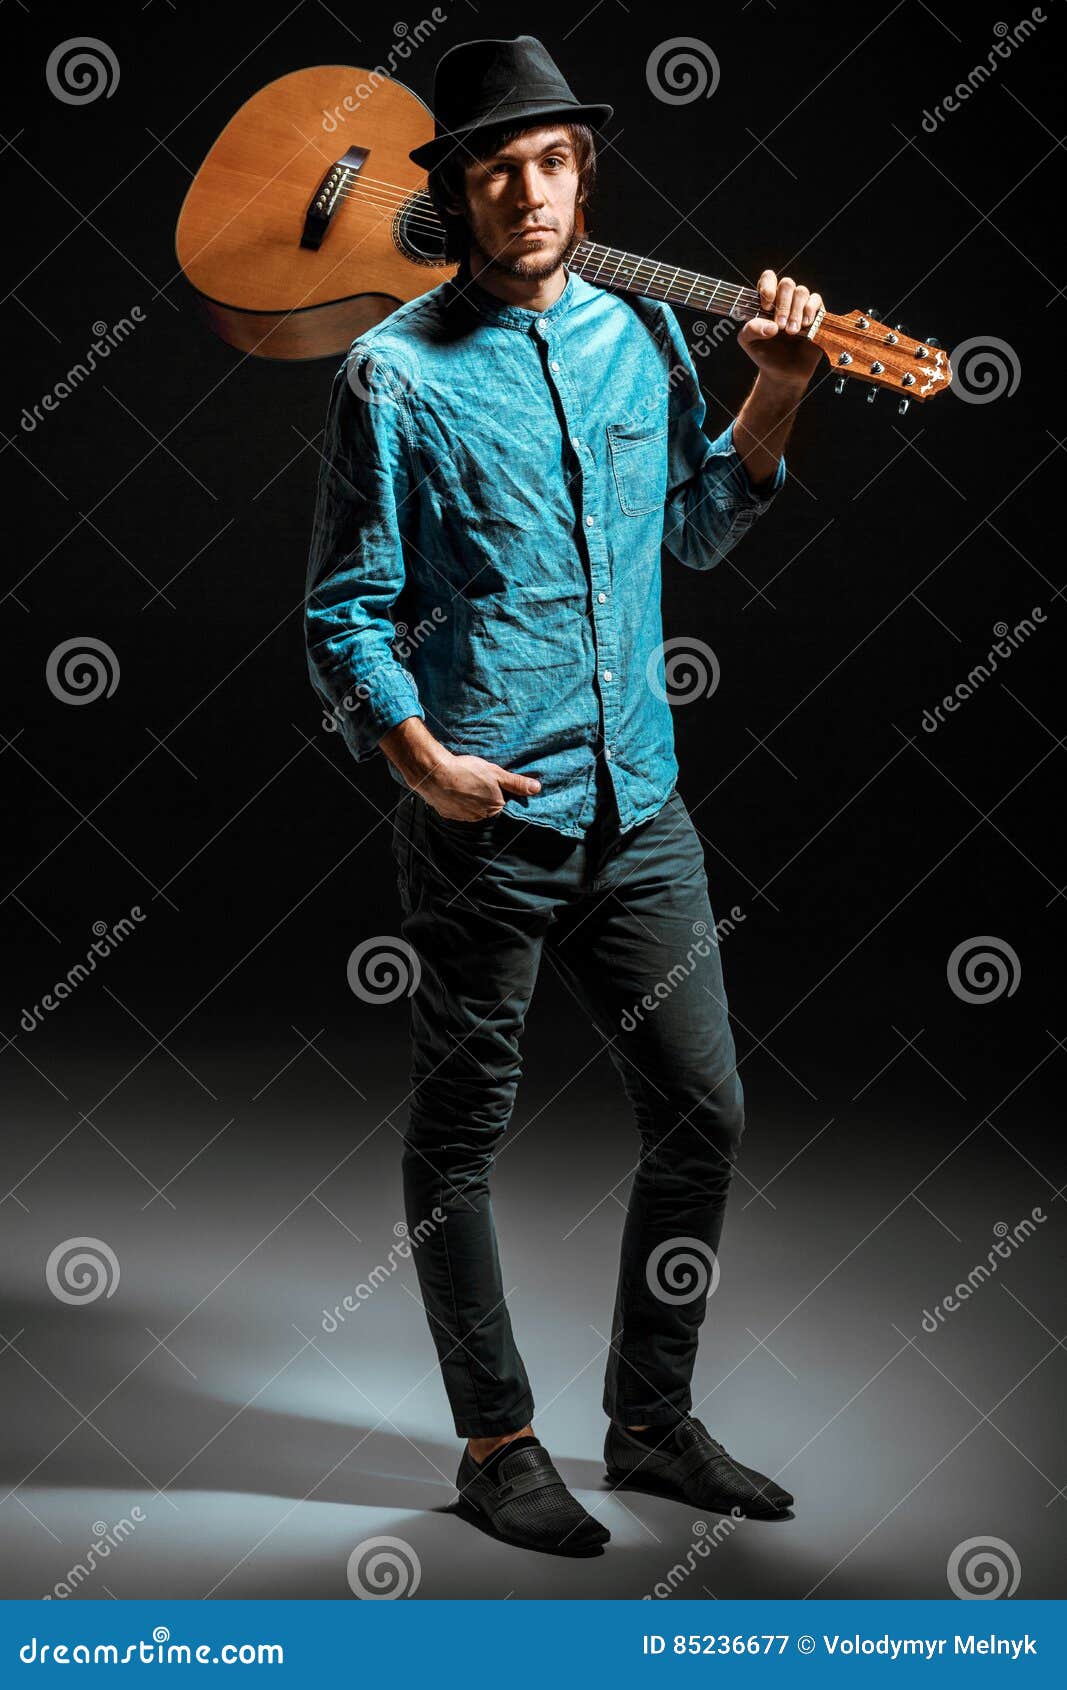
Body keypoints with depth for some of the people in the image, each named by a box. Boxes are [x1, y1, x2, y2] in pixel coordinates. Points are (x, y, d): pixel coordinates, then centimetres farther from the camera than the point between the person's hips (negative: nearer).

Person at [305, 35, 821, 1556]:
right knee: (461, 1138, 6)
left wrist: (776, 397, 9)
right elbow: (346, 612, -5)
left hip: (638, 805, 5)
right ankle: (499, 1445, 24)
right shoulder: (397, 373, -5)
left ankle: (653, 1417, 27)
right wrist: (420, 755, -19)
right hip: (483, 819, -5)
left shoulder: (641, 334, 10)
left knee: (705, 1110, 9)